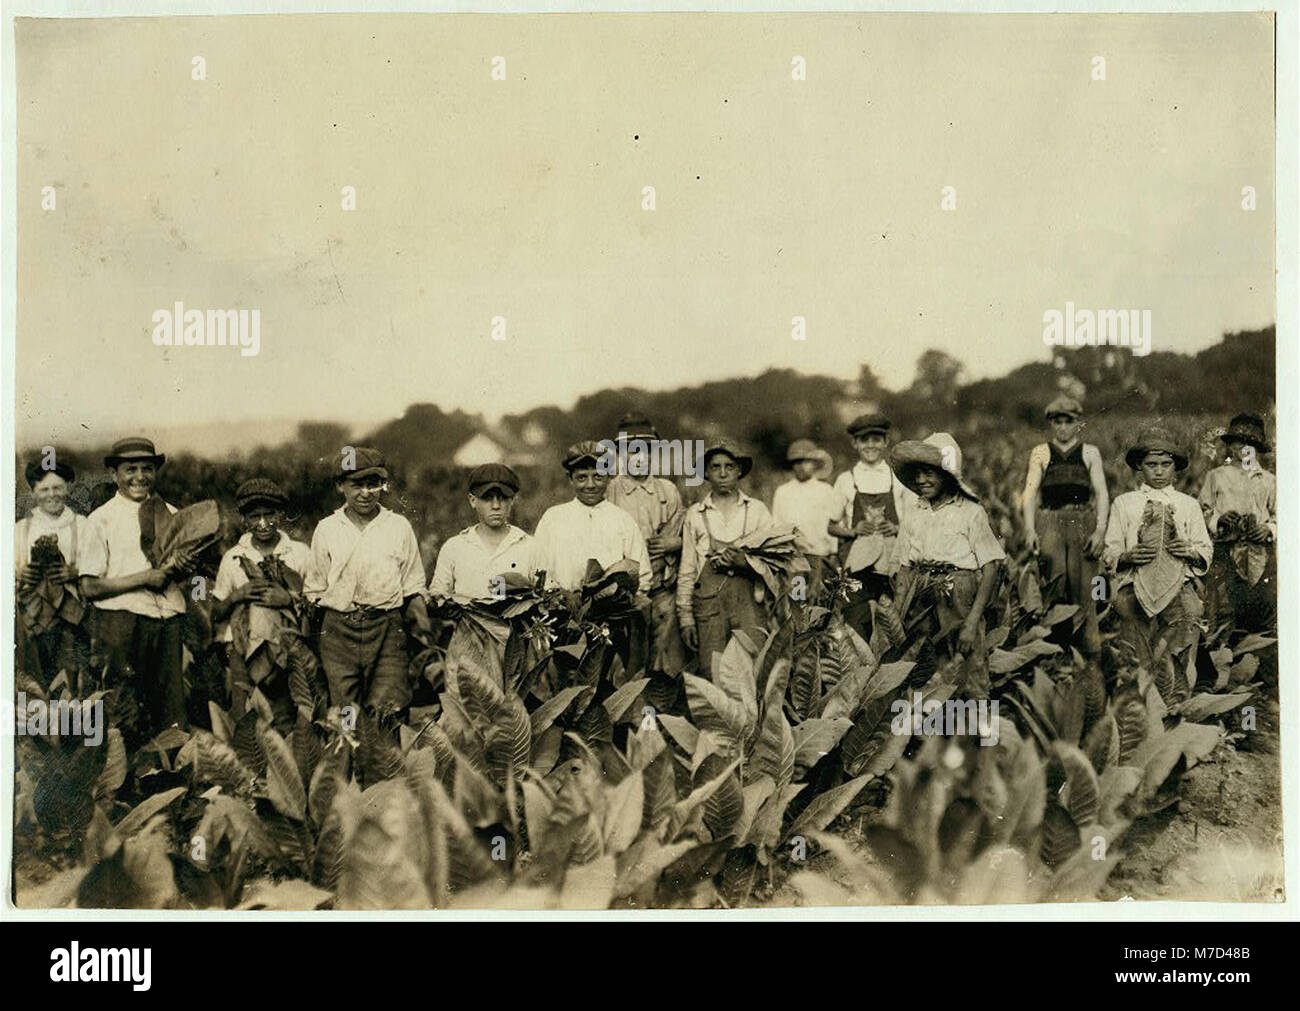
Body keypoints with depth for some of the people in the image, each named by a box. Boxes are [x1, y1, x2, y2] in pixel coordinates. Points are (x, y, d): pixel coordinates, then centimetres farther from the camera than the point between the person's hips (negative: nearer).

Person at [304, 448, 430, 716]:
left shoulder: (399, 527, 7)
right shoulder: (326, 530, 9)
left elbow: (413, 587, 11)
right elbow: (314, 590, 14)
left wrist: (423, 634, 2)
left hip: (386, 629, -1)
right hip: (338, 631, 1)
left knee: (389, 712, -10)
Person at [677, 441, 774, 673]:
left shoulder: (757, 510, 13)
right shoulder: (695, 514, 15)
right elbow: (687, 571, 15)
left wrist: (744, 560, -10)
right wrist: (685, 616, 9)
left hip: (748, 596, -1)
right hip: (709, 599, 1)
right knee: (711, 673, -8)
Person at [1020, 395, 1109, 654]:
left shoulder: (1090, 453, 13)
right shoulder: (1040, 453, 14)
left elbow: (1101, 493, 8)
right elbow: (1030, 492, 8)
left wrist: (1100, 530, -6)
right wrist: (1030, 529, -5)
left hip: (1083, 521, 0)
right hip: (1049, 522, 0)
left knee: (1083, 585, -6)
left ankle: (1089, 644, -1)